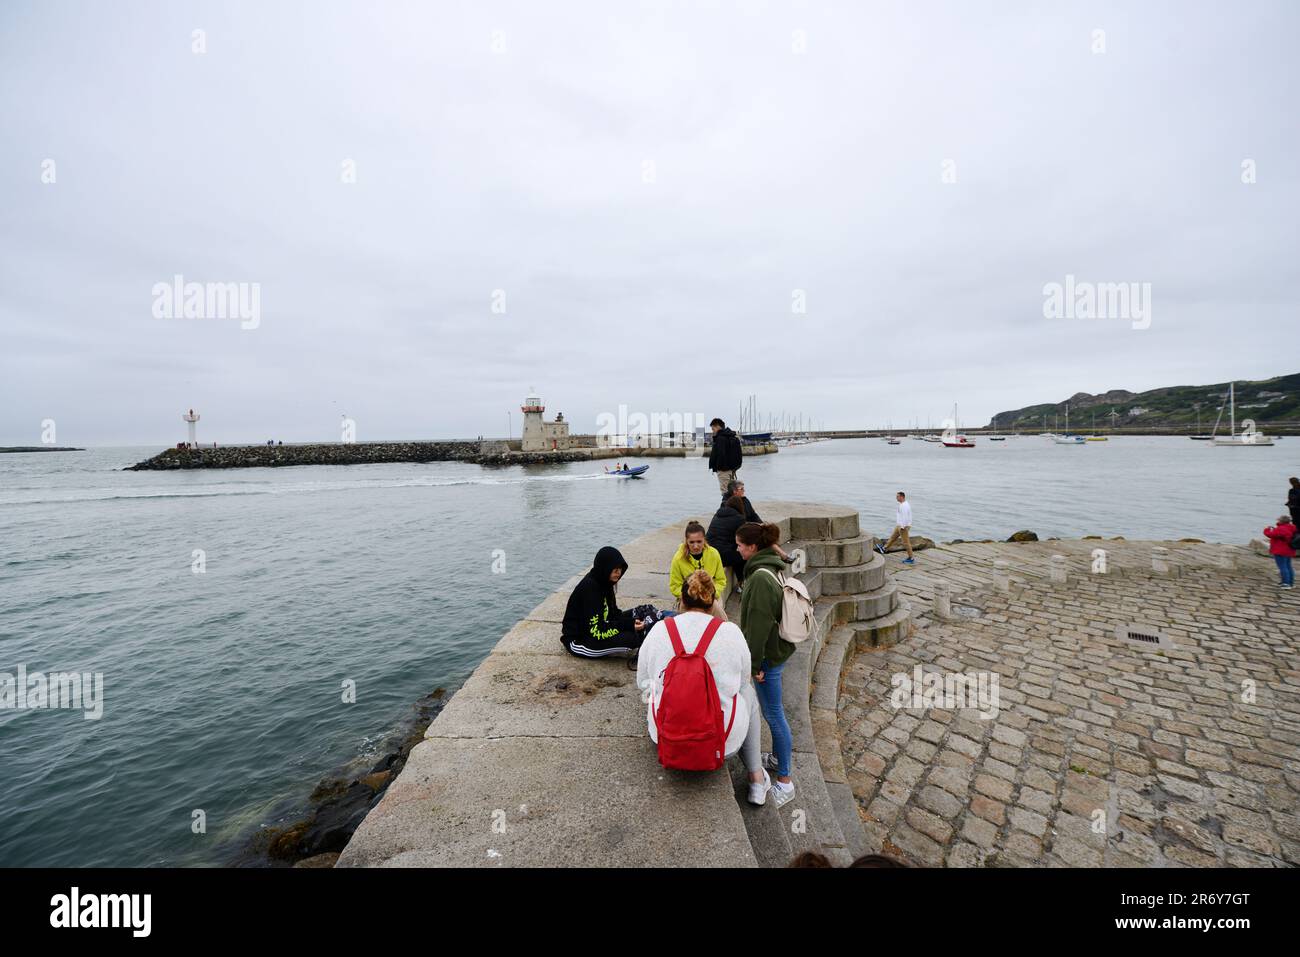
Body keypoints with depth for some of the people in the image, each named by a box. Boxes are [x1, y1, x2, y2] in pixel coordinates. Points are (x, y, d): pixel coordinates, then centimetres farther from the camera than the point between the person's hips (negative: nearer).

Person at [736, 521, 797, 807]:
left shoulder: (760, 577, -26)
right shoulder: (771, 567, 5)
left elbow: (758, 624, -24)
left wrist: (755, 664, -17)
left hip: (769, 654, -10)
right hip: (778, 647, 10)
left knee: (773, 714, 3)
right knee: (773, 710, 24)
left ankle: (784, 780, 17)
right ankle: (777, 756, 42)